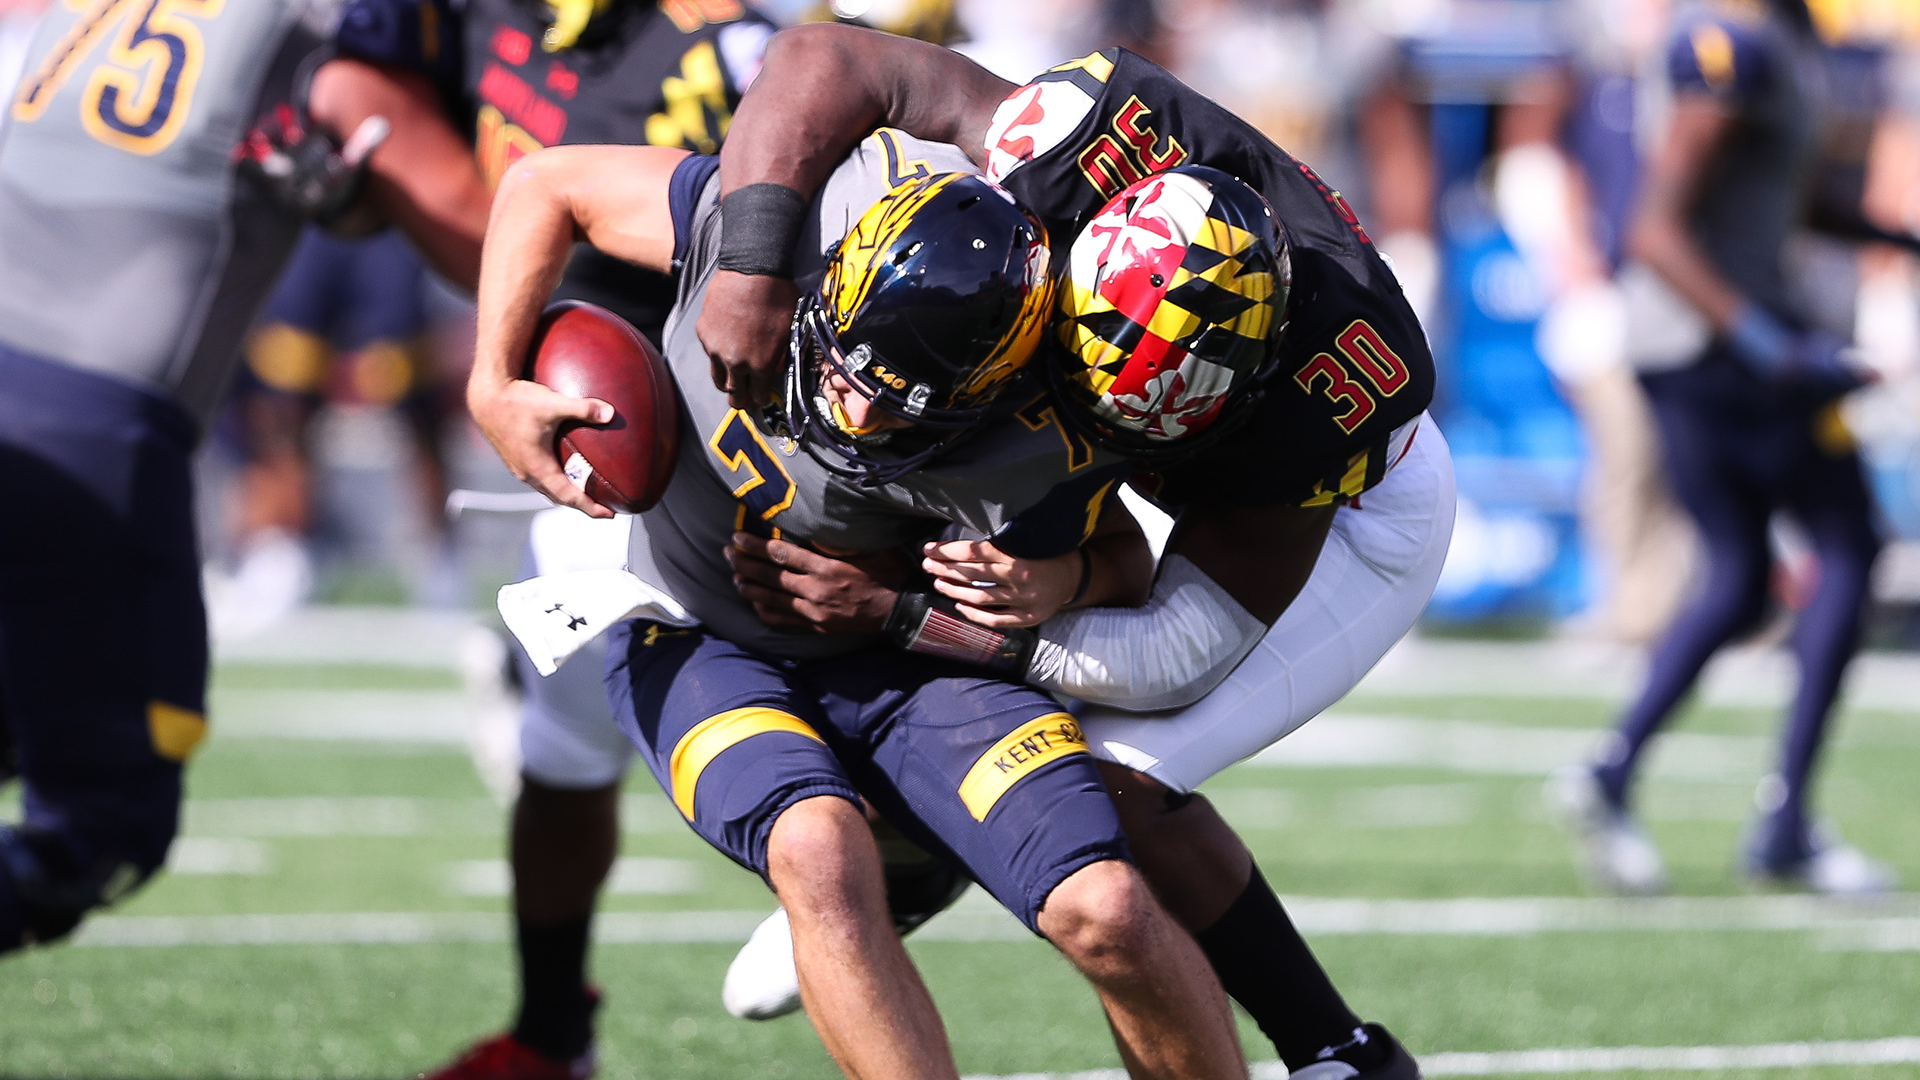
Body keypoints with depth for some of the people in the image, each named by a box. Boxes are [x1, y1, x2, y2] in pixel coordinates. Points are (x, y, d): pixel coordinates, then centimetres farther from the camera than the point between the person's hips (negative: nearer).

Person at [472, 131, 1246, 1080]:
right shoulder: (774, 222, -29)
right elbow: (547, 183, -11)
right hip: (696, 641, 1)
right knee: (821, 852, -31)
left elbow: (1124, 556, -9)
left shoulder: (1017, 465, -32)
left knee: (1105, 912, -17)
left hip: (899, 652, -1)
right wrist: (493, 387, -17)